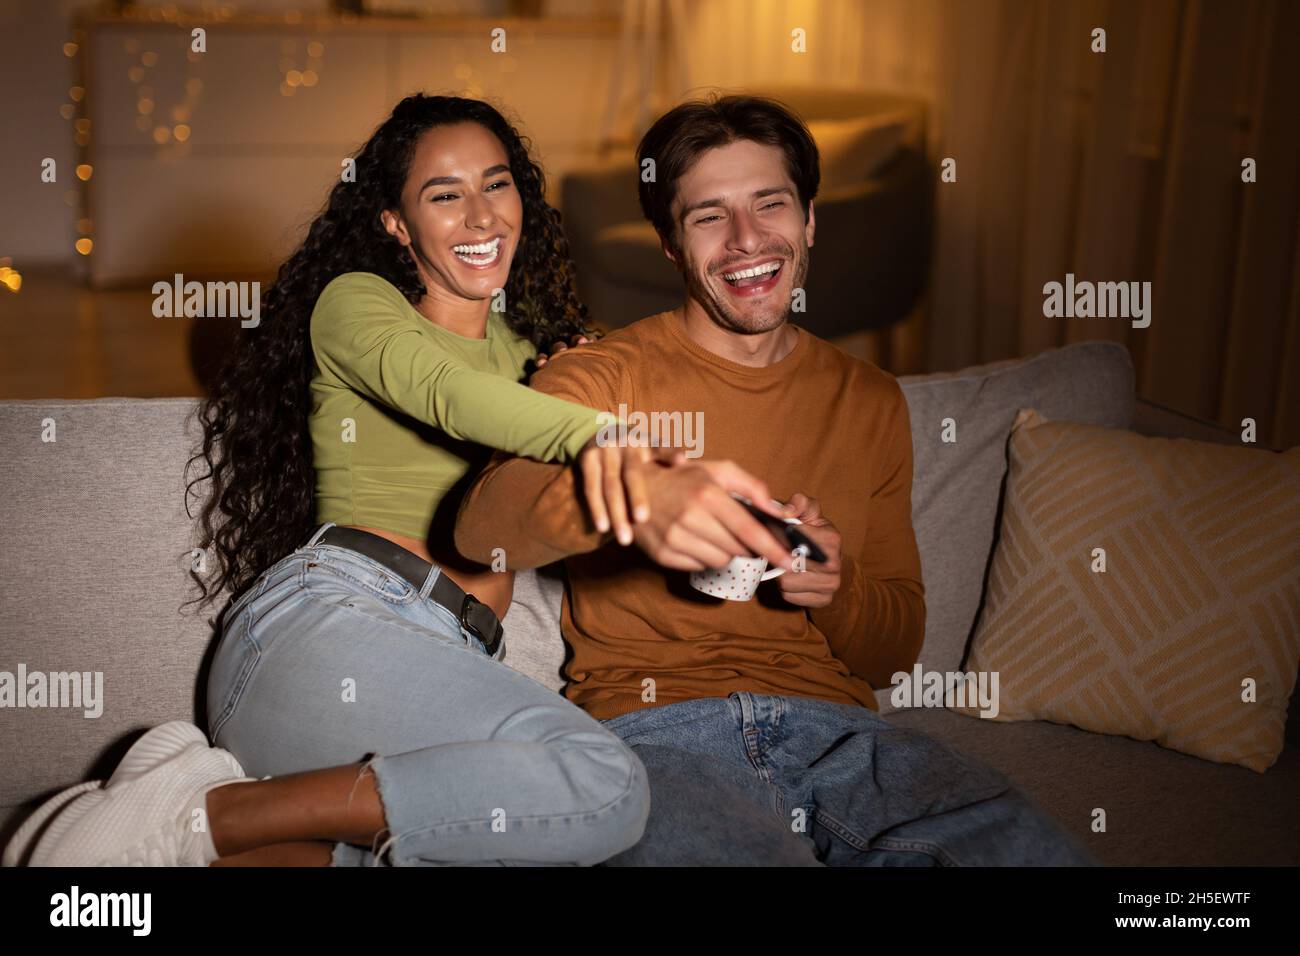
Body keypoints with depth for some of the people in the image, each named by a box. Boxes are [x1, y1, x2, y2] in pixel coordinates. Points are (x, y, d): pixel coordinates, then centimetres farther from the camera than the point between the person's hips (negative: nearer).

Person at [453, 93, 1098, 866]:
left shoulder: (871, 402, 18)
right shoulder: (600, 378, 8)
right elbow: (480, 524, -12)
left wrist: (834, 585, -5)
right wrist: (632, 495, -33)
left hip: (831, 727, 4)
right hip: (652, 729, -4)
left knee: (1045, 852, -24)